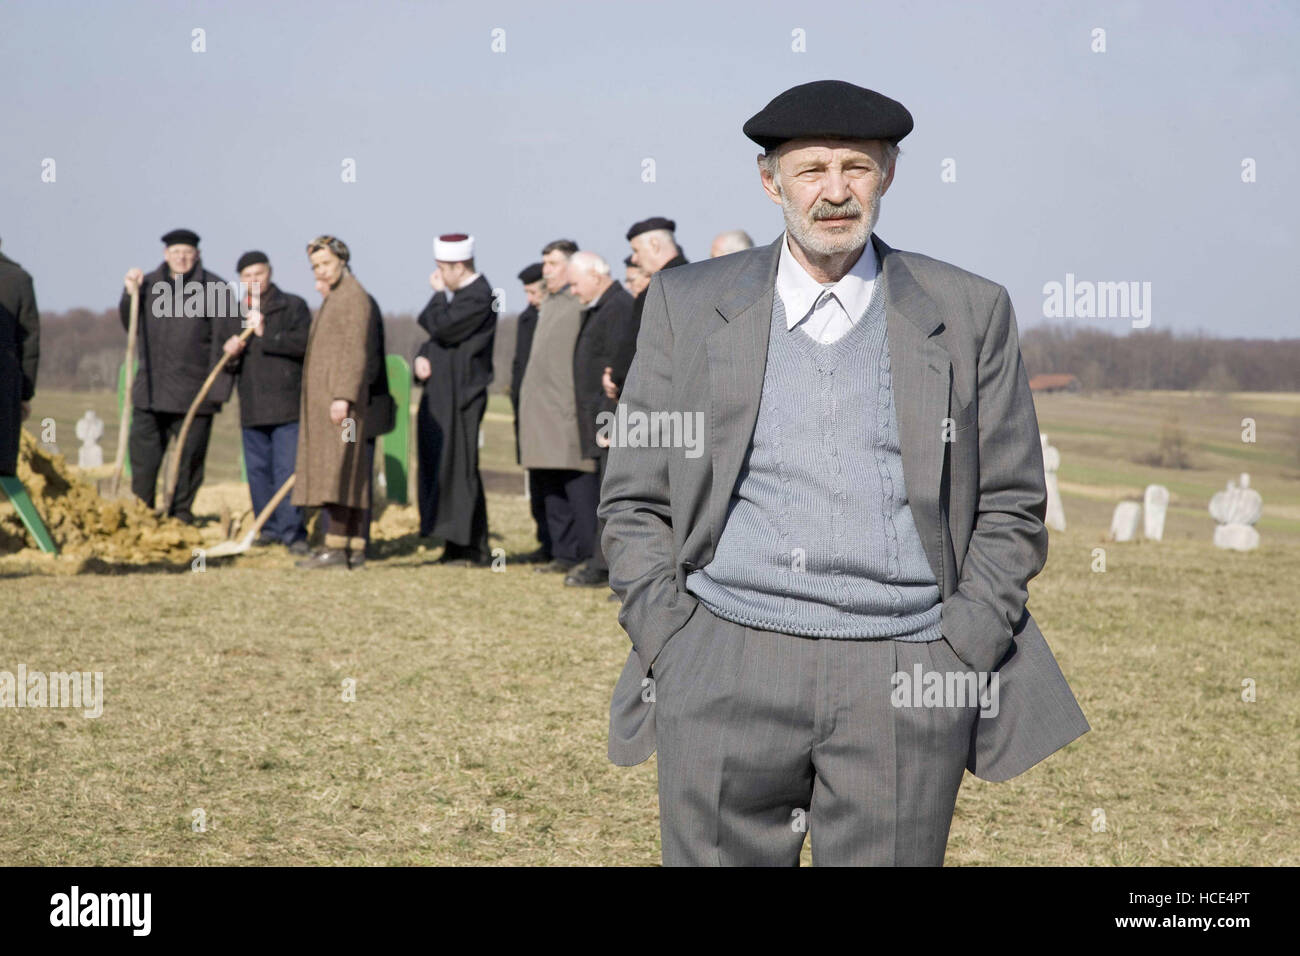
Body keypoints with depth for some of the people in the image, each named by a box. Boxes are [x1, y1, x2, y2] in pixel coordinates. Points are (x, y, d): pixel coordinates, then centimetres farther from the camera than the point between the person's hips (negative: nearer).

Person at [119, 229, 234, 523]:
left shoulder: (215, 288, 0)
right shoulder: (149, 284, 13)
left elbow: (227, 338, -3)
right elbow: (130, 326, 19)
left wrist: (219, 386, -10)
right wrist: (131, 295, 2)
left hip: (194, 391, -3)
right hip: (150, 391, 3)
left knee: (190, 457, 2)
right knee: (143, 454, 2)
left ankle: (181, 514, 13)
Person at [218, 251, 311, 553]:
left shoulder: (293, 306, 4)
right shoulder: (230, 315, 18)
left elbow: (304, 342, -11)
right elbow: (223, 364, 19)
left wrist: (266, 335, -13)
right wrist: (230, 355, -4)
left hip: (287, 403, -5)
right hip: (252, 407, 5)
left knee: (287, 469, -10)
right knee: (258, 470, 9)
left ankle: (293, 531, -9)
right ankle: (269, 528, 18)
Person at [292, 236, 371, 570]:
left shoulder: (353, 295, -9)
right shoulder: (333, 298, 21)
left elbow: (354, 350, -18)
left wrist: (343, 396, -24)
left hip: (338, 395, -10)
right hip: (324, 398, 10)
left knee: (334, 470, -14)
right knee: (346, 475, 6)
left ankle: (336, 547, -18)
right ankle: (355, 550, 5)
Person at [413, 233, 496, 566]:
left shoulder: (478, 296, -14)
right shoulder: (458, 294, 17)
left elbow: (441, 329, -23)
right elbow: (435, 333, 22)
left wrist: (438, 294, -7)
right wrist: (422, 357, 2)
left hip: (460, 396, -10)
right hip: (441, 392, 10)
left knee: (459, 469, -8)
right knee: (441, 468, 10)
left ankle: (476, 548, -4)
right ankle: (458, 544, 15)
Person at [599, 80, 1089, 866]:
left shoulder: (970, 314, 7)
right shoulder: (689, 305, 8)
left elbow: (1011, 508, 9)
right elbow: (635, 500, 10)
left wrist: (958, 658, -2)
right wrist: (669, 647, -1)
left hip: (905, 683, 0)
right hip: (725, 675, 1)